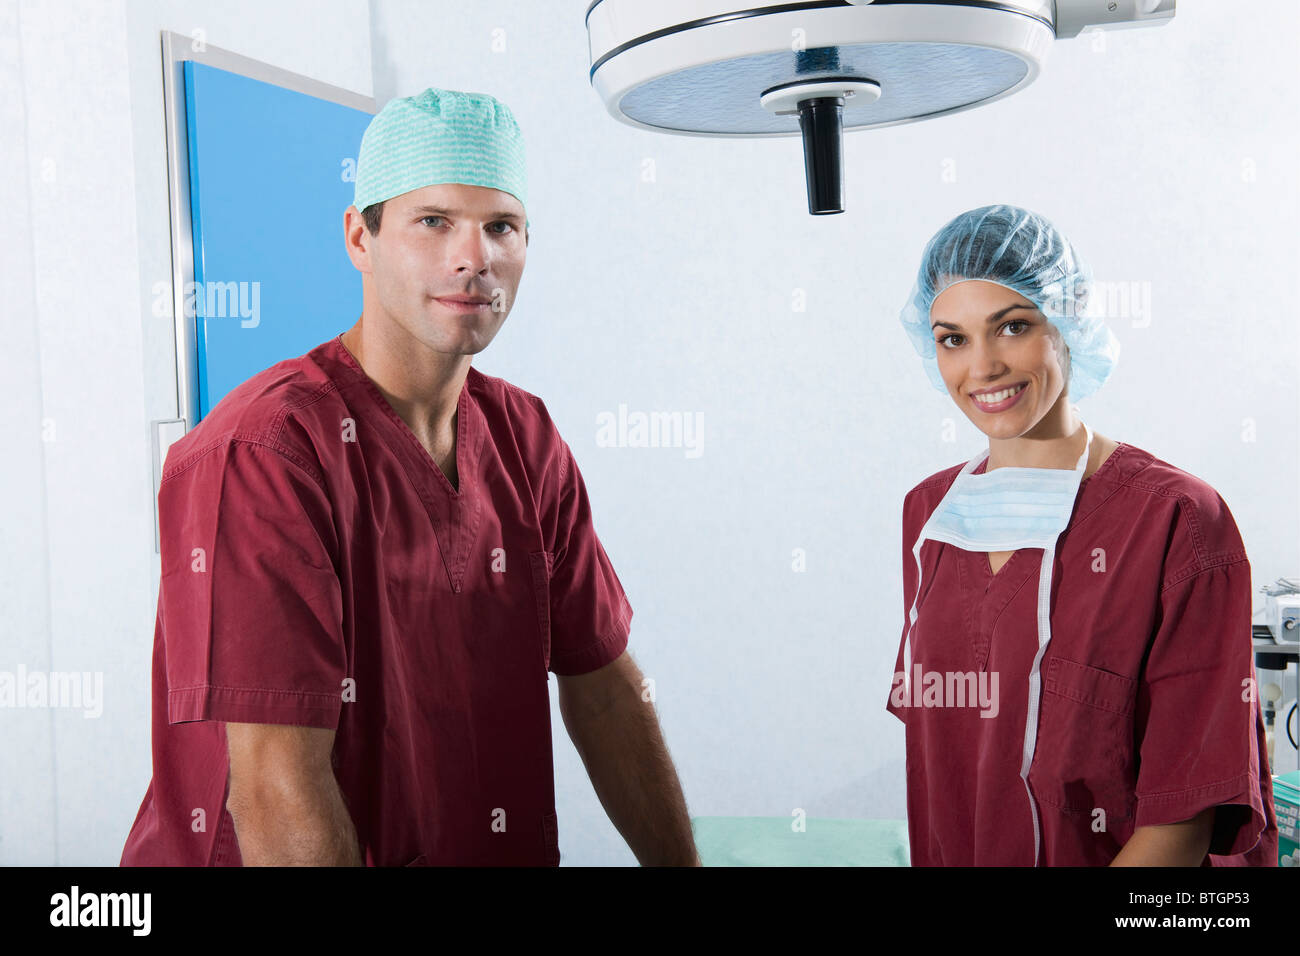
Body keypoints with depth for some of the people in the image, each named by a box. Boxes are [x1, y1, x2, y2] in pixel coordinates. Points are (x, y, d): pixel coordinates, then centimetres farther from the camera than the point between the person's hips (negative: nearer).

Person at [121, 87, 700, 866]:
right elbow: (276, 789, -21)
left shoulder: (525, 436, 5)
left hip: (504, 850, 6)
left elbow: (604, 686, 8)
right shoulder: (264, 452, -18)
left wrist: (682, 862, 4)